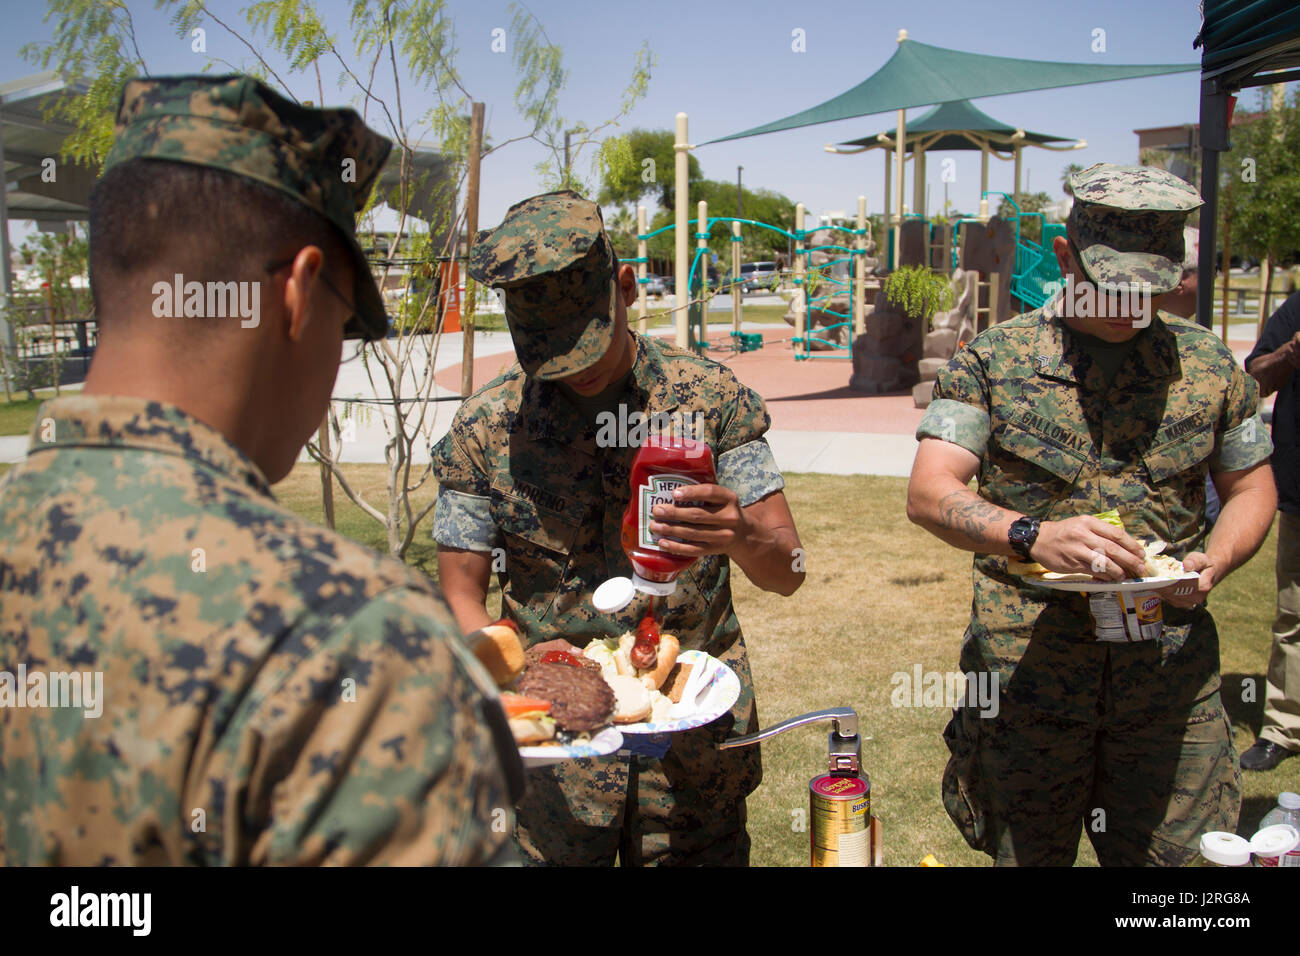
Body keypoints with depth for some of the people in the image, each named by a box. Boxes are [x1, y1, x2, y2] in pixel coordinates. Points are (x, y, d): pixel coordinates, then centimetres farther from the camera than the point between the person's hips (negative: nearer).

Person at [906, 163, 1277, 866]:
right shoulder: (993, 360, -3)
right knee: (1027, 855, 13)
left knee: (1178, 856, 7)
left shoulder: (1207, 363, 6)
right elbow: (928, 493, -11)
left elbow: (1251, 487, 15)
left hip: (1172, 672, 2)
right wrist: (1031, 534, -29)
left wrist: (1215, 560, -7)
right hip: (1026, 667, -1)